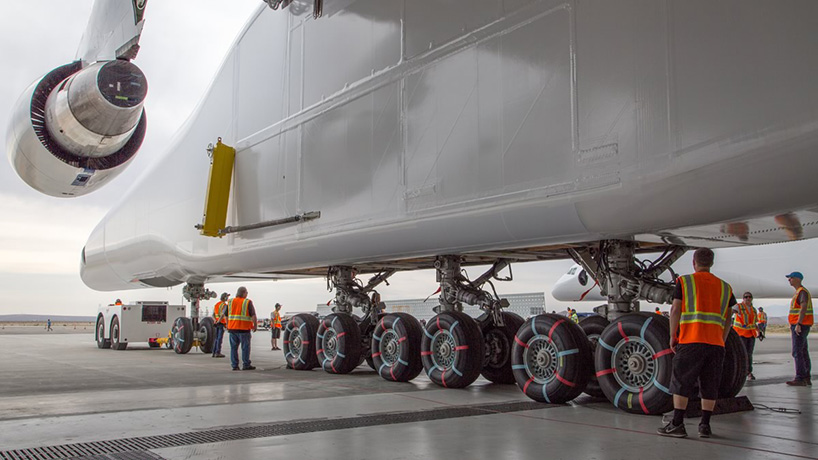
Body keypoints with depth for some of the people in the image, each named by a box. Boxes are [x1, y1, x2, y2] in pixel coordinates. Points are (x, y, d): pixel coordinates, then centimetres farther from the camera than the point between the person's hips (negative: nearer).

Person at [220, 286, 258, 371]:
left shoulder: (231, 302, 9)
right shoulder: (248, 302, -6)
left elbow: (225, 314, 14)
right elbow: (253, 315, -10)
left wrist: (227, 325, 23)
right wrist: (255, 325, -1)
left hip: (232, 328, 5)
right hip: (244, 328, -5)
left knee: (233, 347, 9)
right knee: (245, 347, 2)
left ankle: (234, 365, 9)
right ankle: (246, 365, 4)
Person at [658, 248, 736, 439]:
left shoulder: (684, 281, 2)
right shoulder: (725, 287, 14)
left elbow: (675, 310, -3)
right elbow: (727, 319, 13)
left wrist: (672, 336, 3)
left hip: (690, 340, -4)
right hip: (715, 343, 4)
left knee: (681, 383, 1)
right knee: (710, 386, 10)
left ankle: (677, 424, 0)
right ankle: (705, 425, 12)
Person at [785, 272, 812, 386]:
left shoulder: (802, 292, -12)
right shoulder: (799, 292, 19)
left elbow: (804, 308, -24)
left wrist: (798, 324, -29)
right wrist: (792, 324, 24)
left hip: (800, 326, -10)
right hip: (798, 326, 10)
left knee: (797, 352, -11)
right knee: (803, 352, 10)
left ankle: (800, 379, -12)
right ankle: (807, 378, 12)